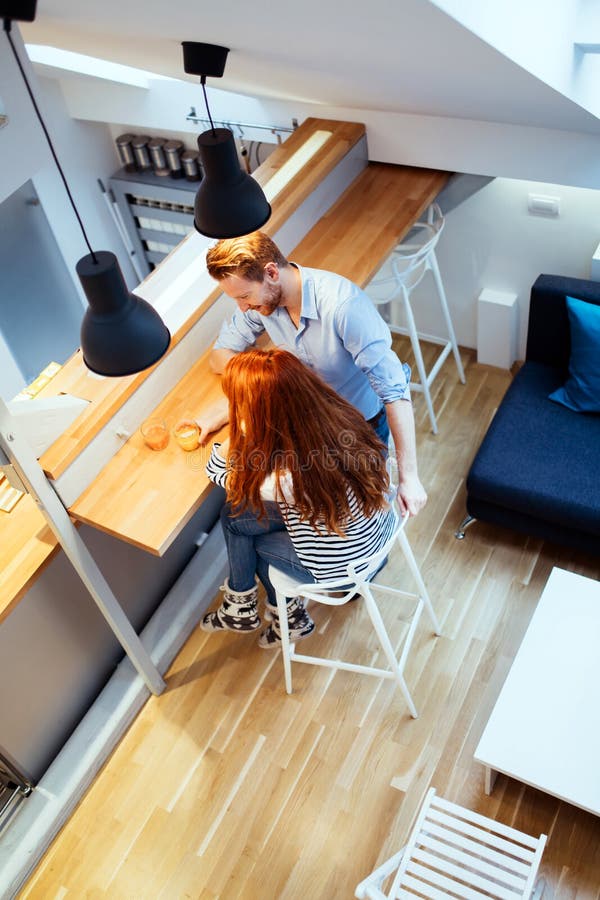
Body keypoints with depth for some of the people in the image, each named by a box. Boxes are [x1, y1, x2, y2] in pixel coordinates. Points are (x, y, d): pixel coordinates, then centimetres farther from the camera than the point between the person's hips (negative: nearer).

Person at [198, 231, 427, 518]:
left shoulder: (343, 305, -36)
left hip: (365, 421, -5)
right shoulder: (261, 299, -16)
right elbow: (222, 352, 0)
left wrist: (408, 477, -36)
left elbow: (395, 391, -35)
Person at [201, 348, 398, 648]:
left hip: (342, 566, -6)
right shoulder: (337, 414, -20)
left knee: (235, 519, 9)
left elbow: (217, 471, -14)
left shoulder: (284, 478, -35)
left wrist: (242, 428, -21)